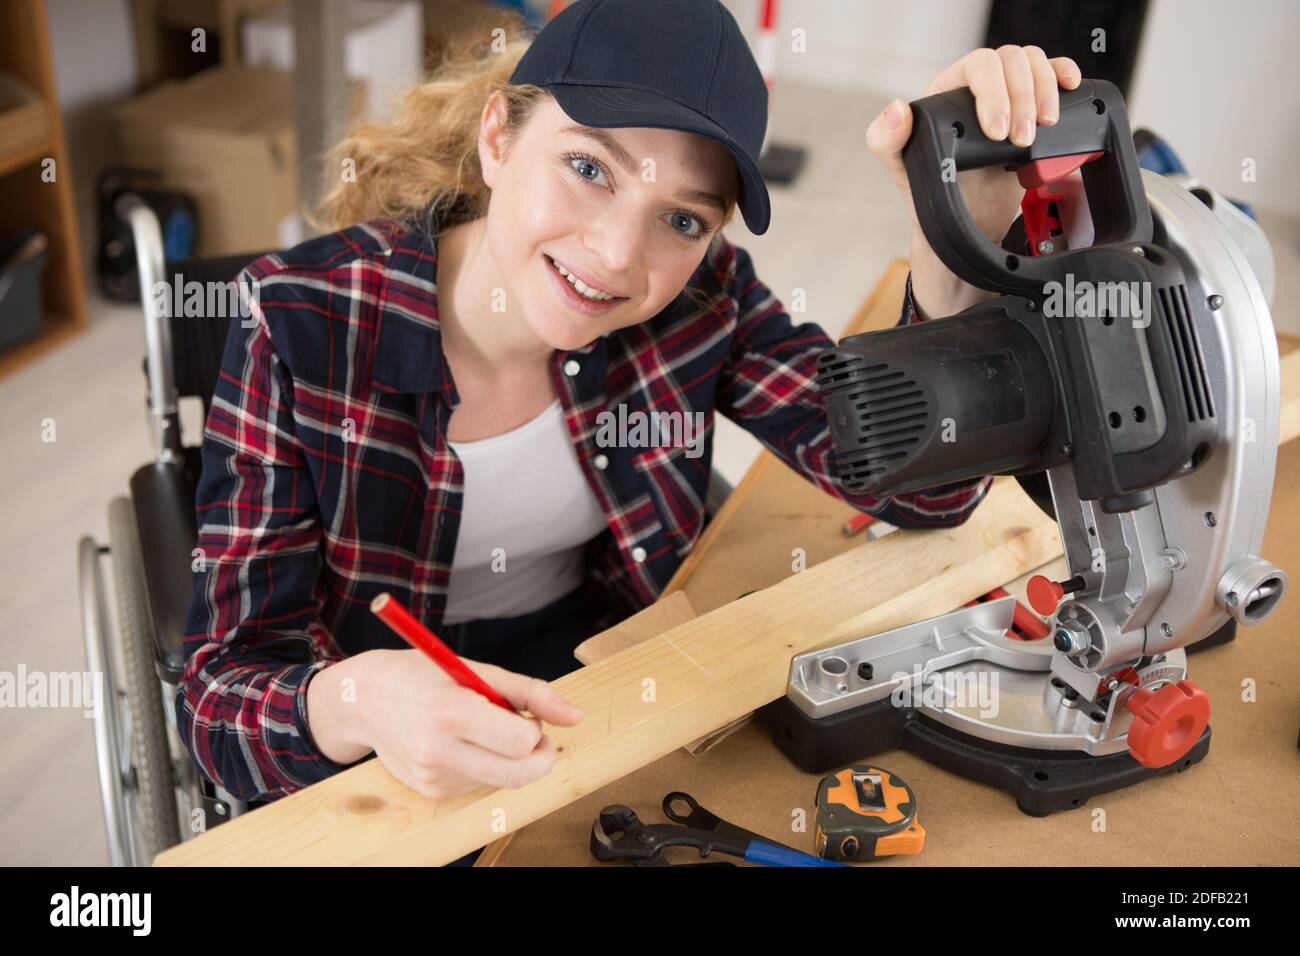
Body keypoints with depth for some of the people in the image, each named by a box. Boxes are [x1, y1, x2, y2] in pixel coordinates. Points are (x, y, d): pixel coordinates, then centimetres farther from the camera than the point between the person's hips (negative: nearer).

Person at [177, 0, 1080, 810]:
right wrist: (355, 702, -44)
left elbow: (924, 484, -16)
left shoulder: (700, 298, -12)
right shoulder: (304, 325, -22)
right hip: (387, 769, -2)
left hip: (625, 692, 3)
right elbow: (225, 689, -20)